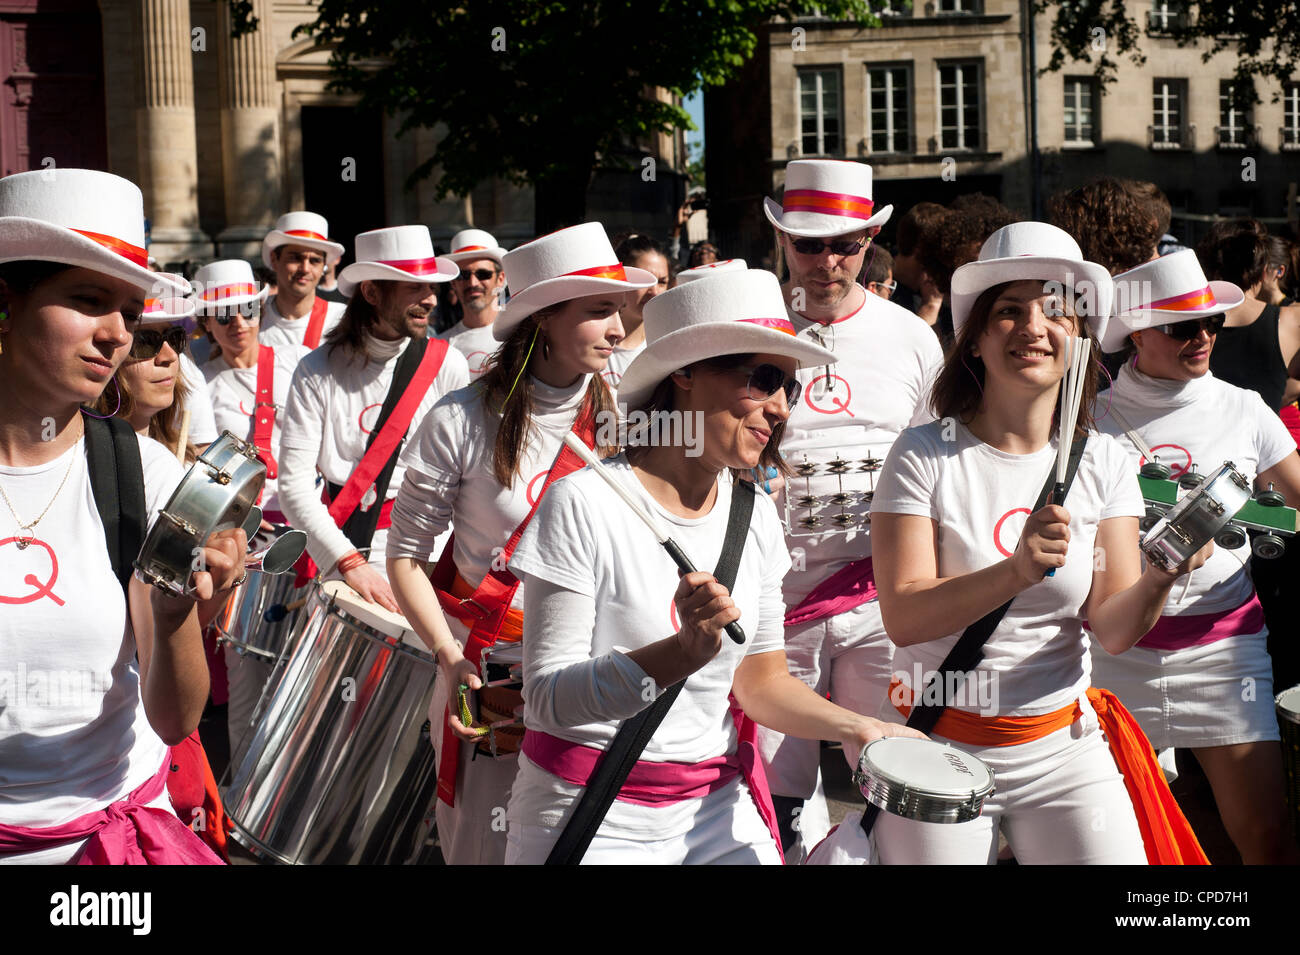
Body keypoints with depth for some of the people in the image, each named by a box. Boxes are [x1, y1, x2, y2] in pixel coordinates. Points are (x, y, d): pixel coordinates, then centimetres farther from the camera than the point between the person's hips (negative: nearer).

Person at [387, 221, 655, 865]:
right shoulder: (463, 423, -11)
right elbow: (406, 554, -4)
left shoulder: (618, 418, -2)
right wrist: (451, 657, -13)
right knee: (487, 848, 6)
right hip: (488, 672, -2)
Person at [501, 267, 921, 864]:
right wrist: (684, 652, -32)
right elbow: (548, 699, -19)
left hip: (719, 813, 5)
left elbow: (762, 682, 11)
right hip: (591, 822, -5)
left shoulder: (755, 514, 2)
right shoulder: (585, 505, -15)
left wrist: (856, 729, -6)